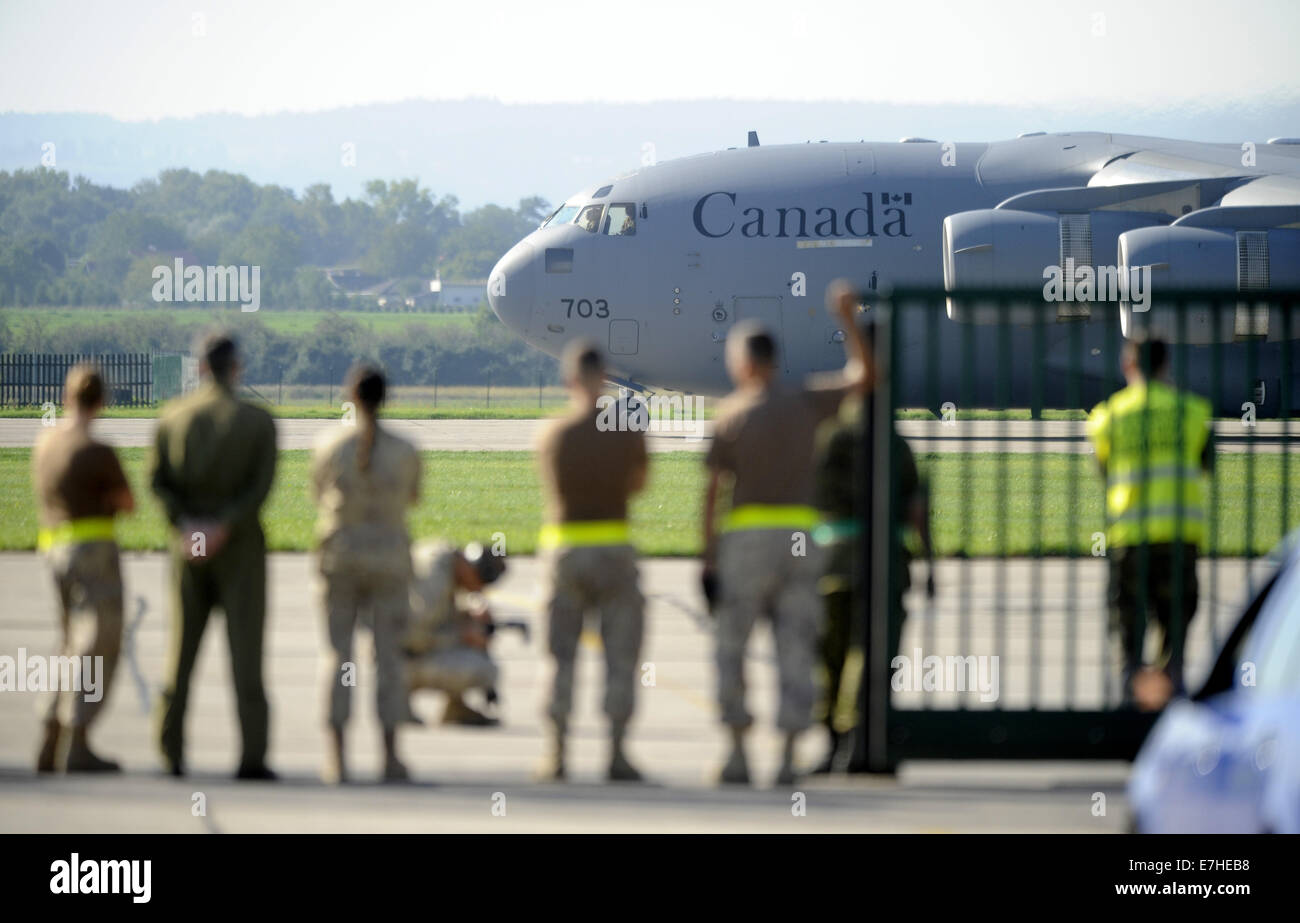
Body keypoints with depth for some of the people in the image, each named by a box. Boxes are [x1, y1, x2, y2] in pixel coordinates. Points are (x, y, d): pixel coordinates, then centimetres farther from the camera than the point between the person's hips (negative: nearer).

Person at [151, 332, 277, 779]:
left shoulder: (173, 416, 1)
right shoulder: (258, 421, -7)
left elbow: (159, 481, -4)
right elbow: (261, 485, -14)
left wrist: (186, 525, -12)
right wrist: (222, 527, -17)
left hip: (187, 544, 3)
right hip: (241, 546, -3)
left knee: (182, 646, 11)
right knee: (245, 648, -2)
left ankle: (172, 751, 10)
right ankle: (252, 755, -7)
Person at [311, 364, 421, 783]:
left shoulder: (330, 446, -8)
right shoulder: (405, 452, -7)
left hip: (339, 556, 0)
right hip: (389, 556, 0)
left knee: (339, 655, 7)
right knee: (389, 657, 5)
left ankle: (337, 757, 2)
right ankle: (390, 756, 2)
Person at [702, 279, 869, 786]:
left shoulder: (731, 413, -5)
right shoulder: (806, 401, 1)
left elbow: (712, 489, -6)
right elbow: (863, 374, 15)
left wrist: (707, 555, -1)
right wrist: (849, 318, 16)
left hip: (748, 539, -3)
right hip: (801, 539, 3)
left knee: (732, 650, 8)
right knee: (795, 654, 2)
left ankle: (738, 755, 3)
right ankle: (788, 758, -4)